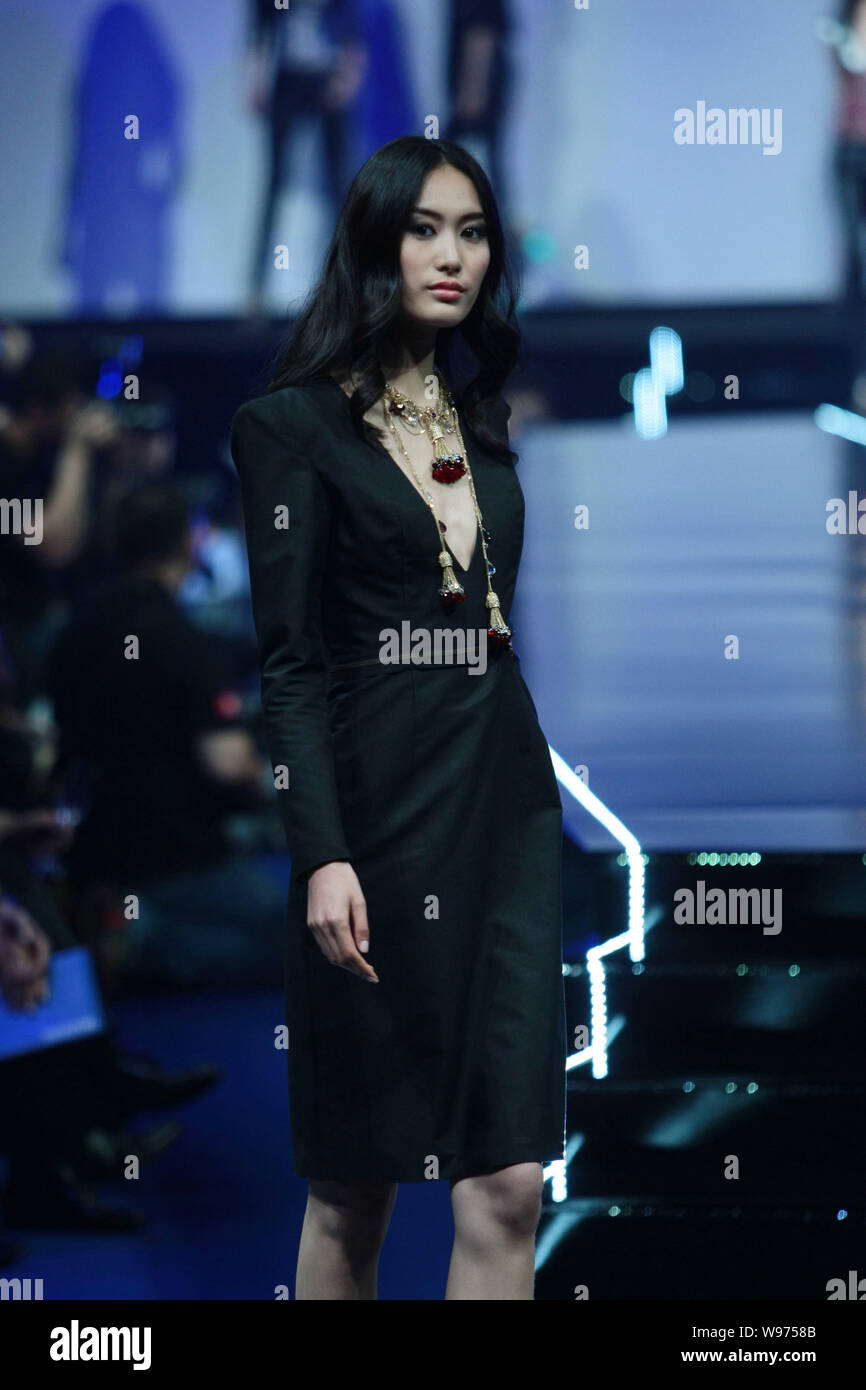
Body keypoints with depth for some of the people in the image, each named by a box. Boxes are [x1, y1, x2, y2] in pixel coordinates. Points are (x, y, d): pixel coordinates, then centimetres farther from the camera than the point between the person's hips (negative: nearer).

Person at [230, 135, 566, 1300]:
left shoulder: (481, 423, 15)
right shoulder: (296, 425, -3)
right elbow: (289, 663, -8)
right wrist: (323, 857, -17)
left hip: (506, 801, 5)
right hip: (379, 807, -5)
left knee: (508, 1185, -5)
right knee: (353, 1193, 4)